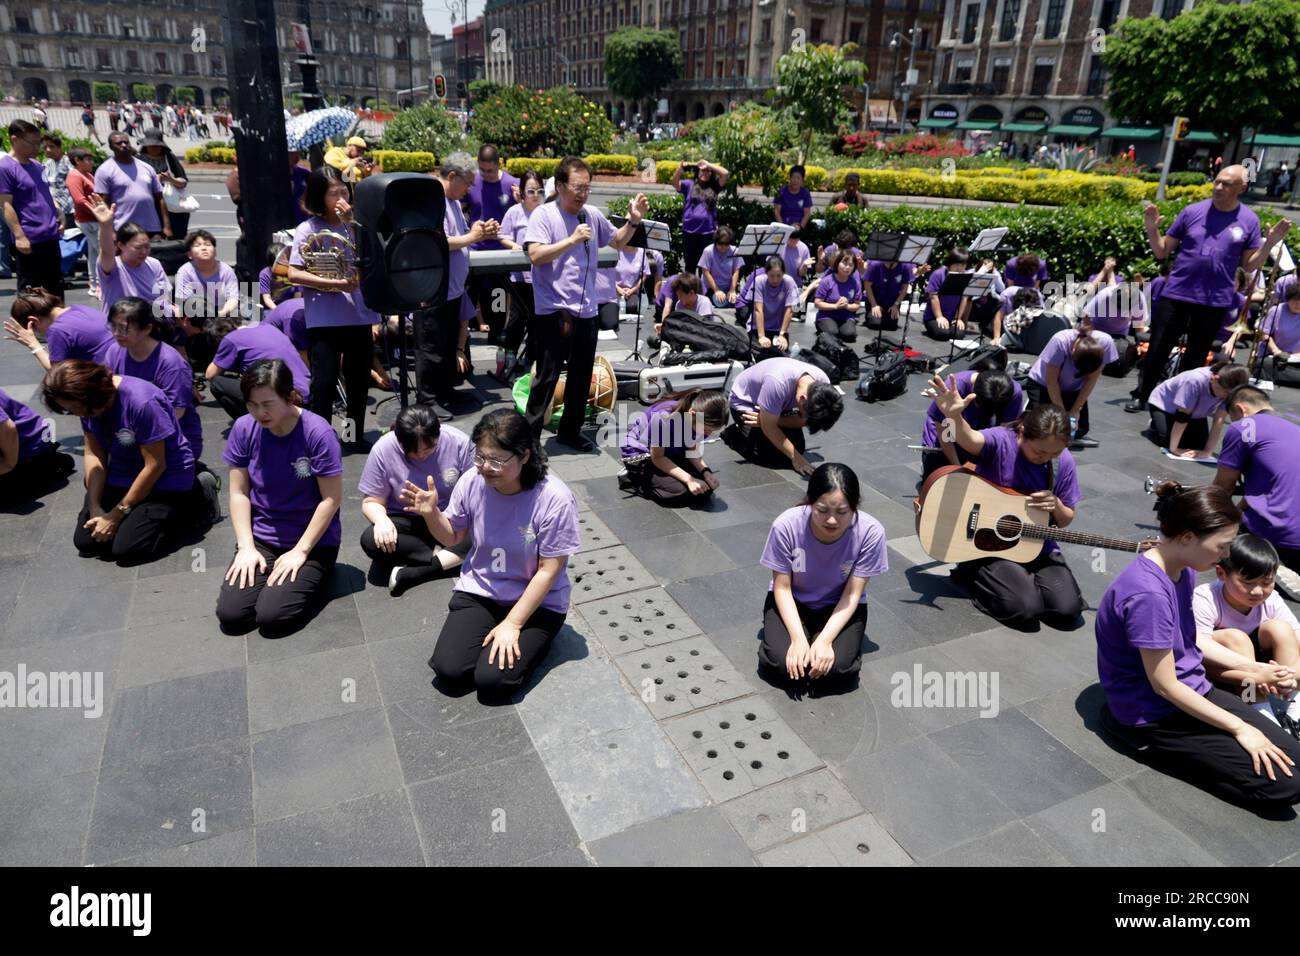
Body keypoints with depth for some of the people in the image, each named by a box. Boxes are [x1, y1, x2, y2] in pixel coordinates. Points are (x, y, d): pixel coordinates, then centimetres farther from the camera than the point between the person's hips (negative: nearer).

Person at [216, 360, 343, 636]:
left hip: (313, 540, -4)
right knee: (230, 615, -13)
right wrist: (246, 547, -9)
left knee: (272, 617, -19)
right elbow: (238, 493, 0)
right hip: (260, 538, 4)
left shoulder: (317, 432, -19)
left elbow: (332, 499, -15)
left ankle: (311, 578, 9)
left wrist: (300, 552, -15)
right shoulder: (243, 429, -6)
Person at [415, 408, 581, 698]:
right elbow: (452, 537, 5)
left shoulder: (555, 500, -25)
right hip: (478, 591, 4)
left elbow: (548, 571, -17)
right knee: (448, 670, -13)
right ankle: (485, 632, 16)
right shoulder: (472, 482, -13)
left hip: (538, 603, -3)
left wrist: (512, 624, -17)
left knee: (491, 680, -18)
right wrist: (431, 514, -16)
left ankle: (531, 641, 11)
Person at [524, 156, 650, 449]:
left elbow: (617, 243, 24)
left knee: (581, 377, 13)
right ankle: (530, 433, 10)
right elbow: (536, 255, -18)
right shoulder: (544, 215, -7)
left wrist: (634, 221, 8)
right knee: (546, 377, -2)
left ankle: (569, 431, 28)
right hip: (554, 311, -6)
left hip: (586, 311, 6)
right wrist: (572, 240, -20)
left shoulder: (593, 215, 9)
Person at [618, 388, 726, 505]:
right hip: (639, 453, -6)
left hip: (671, 452, 7)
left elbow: (692, 450, -3)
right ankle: (633, 478, -1)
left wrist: (706, 472, -22)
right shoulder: (664, 418, -38)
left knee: (706, 486, -8)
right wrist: (689, 479, -32)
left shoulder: (702, 421, -20)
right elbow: (657, 458, -24)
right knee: (680, 491, -25)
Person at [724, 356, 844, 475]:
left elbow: (802, 421, -13)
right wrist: (795, 457, -26)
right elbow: (769, 426, -30)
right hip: (744, 402, -6)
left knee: (798, 447, -4)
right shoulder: (779, 382, -43)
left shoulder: (823, 384, -25)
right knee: (774, 456, -17)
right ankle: (735, 436, 6)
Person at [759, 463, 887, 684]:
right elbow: (782, 587, -16)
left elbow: (853, 594, -17)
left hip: (840, 605, 1)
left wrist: (825, 639, -28)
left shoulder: (870, 532, -28)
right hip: (793, 601, 0)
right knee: (781, 663, -23)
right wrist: (798, 637, -28)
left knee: (839, 665, -24)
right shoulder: (786, 525, -29)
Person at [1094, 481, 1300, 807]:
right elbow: (1165, 686, -22)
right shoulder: (1148, 594, -30)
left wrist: (1254, 668, 10)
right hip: (1156, 714, -9)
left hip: (1193, 688, 9)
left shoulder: (1183, 570, -1)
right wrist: (1238, 728, -14)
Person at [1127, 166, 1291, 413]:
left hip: (1214, 302, 1)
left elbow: (1249, 266, 5)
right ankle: (1141, 396, 16)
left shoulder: (1249, 220, 1)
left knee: (1196, 356, 11)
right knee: (1157, 350, 1)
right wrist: (1152, 229, -13)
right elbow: (1162, 252, 3)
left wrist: (1270, 243, -10)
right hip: (1176, 295, -1)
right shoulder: (1192, 211, -1)